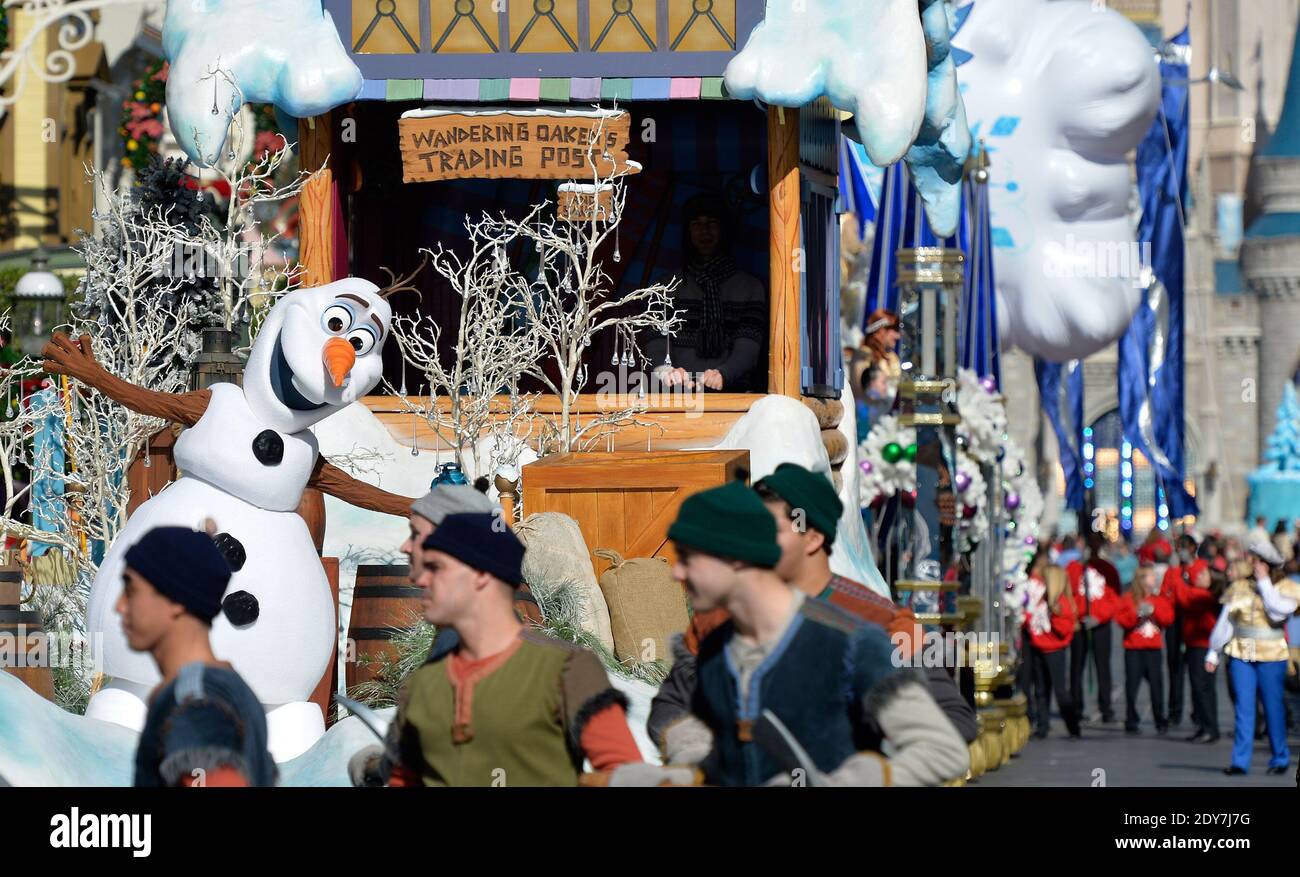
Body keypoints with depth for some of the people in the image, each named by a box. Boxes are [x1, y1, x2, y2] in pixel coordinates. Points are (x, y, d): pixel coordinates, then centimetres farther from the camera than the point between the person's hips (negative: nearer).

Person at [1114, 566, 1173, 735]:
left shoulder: (1159, 599, 10)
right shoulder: (1128, 599, 2)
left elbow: (1168, 619, 1)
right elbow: (1121, 620, -6)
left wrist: (1154, 608, -12)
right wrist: (1137, 614, -19)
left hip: (1153, 647, 2)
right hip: (1133, 649, -2)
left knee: (1156, 684, -3)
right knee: (1132, 685, -2)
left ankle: (1161, 722, 7)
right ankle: (1131, 722, 7)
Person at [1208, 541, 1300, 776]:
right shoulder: (1239, 587, 10)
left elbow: (1278, 612, -17)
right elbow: (1225, 621, 13)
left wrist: (1264, 582, -12)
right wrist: (1214, 652, 11)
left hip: (1271, 655, -2)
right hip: (1241, 654, 2)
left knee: (1273, 708, 2)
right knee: (1243, 707, -4)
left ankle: (1280, 759, 14)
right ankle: (1240, 761, -6)